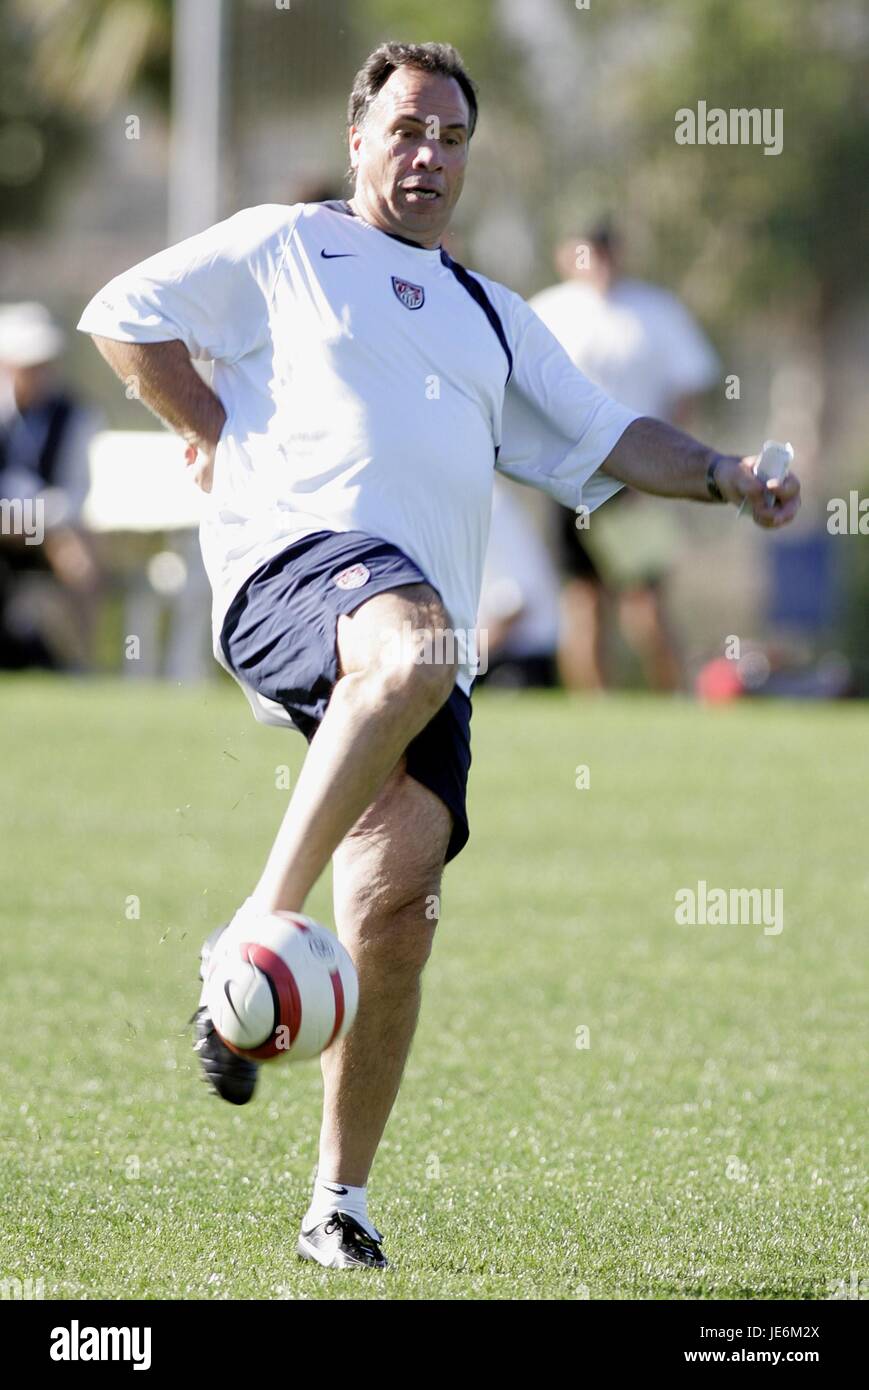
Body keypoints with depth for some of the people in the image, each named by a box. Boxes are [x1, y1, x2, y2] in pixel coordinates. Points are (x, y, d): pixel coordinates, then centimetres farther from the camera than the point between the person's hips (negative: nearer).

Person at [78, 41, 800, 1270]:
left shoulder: (494, 319, 32)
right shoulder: (282, 248, 16)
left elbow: (600, 437, 31)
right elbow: (123, 313, 15)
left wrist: (721, 476, 16)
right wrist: (217, 435, 7)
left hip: (430, 629, 5)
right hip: (295, 559, -5)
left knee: (398, 911, -9)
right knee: (412, 652, -42)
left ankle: (341, 1204, 0)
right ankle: (260, 928, -39)